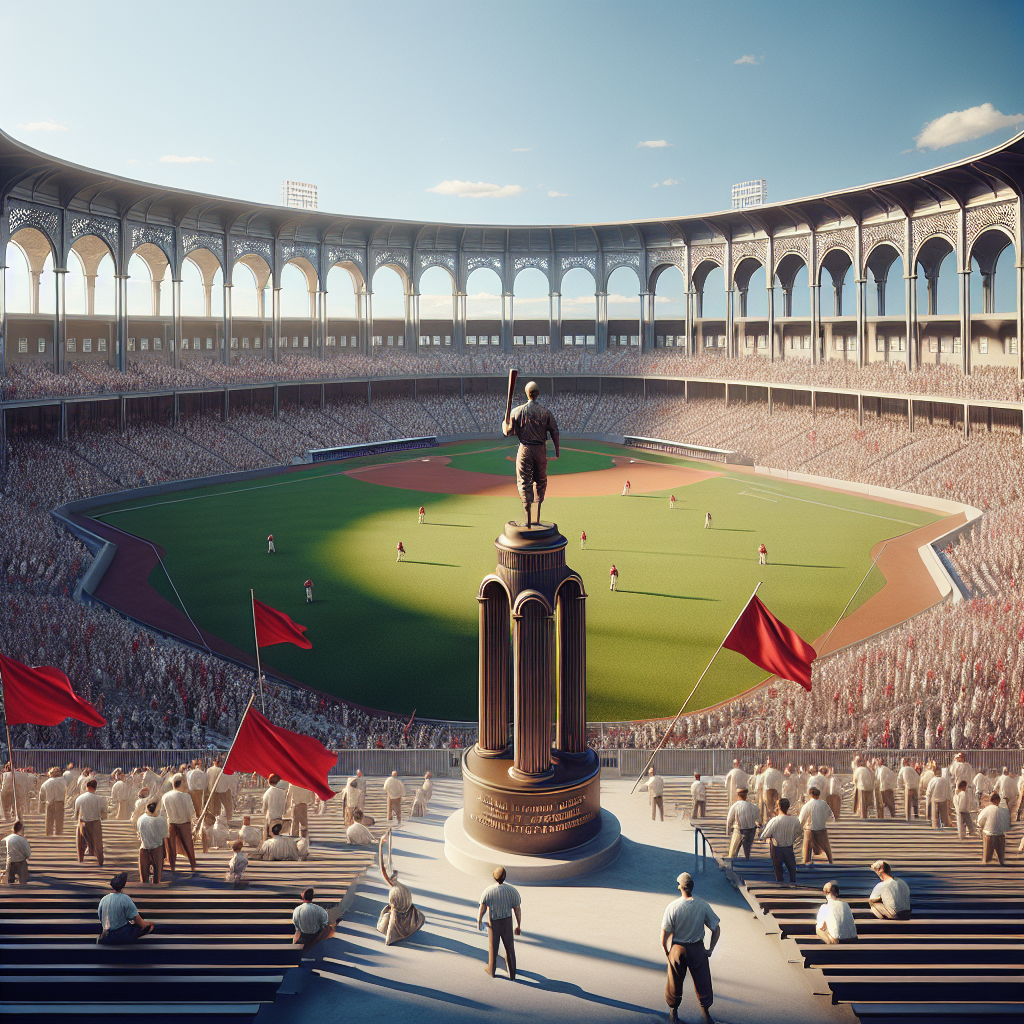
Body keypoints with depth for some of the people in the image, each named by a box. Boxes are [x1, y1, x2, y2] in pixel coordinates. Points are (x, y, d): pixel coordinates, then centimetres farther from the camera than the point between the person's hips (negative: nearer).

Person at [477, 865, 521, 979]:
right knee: (509, 948, 16)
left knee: (493, 947, 20)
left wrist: (479, 922, 6)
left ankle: (491, 970, 39)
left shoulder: (488, 891, -20)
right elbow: (518, 910, -8)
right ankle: (512, 974, 22)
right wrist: (519, 926, 3)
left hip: (493, 923, -1)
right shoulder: (513, 891, -15)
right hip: (507, 923, 1)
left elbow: (481, 908, -11)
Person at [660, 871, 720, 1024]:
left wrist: (665, 950, 3)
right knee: (702, 981, 15)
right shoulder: (703, 906, -13)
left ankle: (673, 1010, 32)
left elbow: (665, 933, -13)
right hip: (698, 949, 0)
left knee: (675, 982, 17)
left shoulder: (672, 907, -18)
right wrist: (711, 949, 3)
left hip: (677, 949, 0)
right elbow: (716, 928, -7)